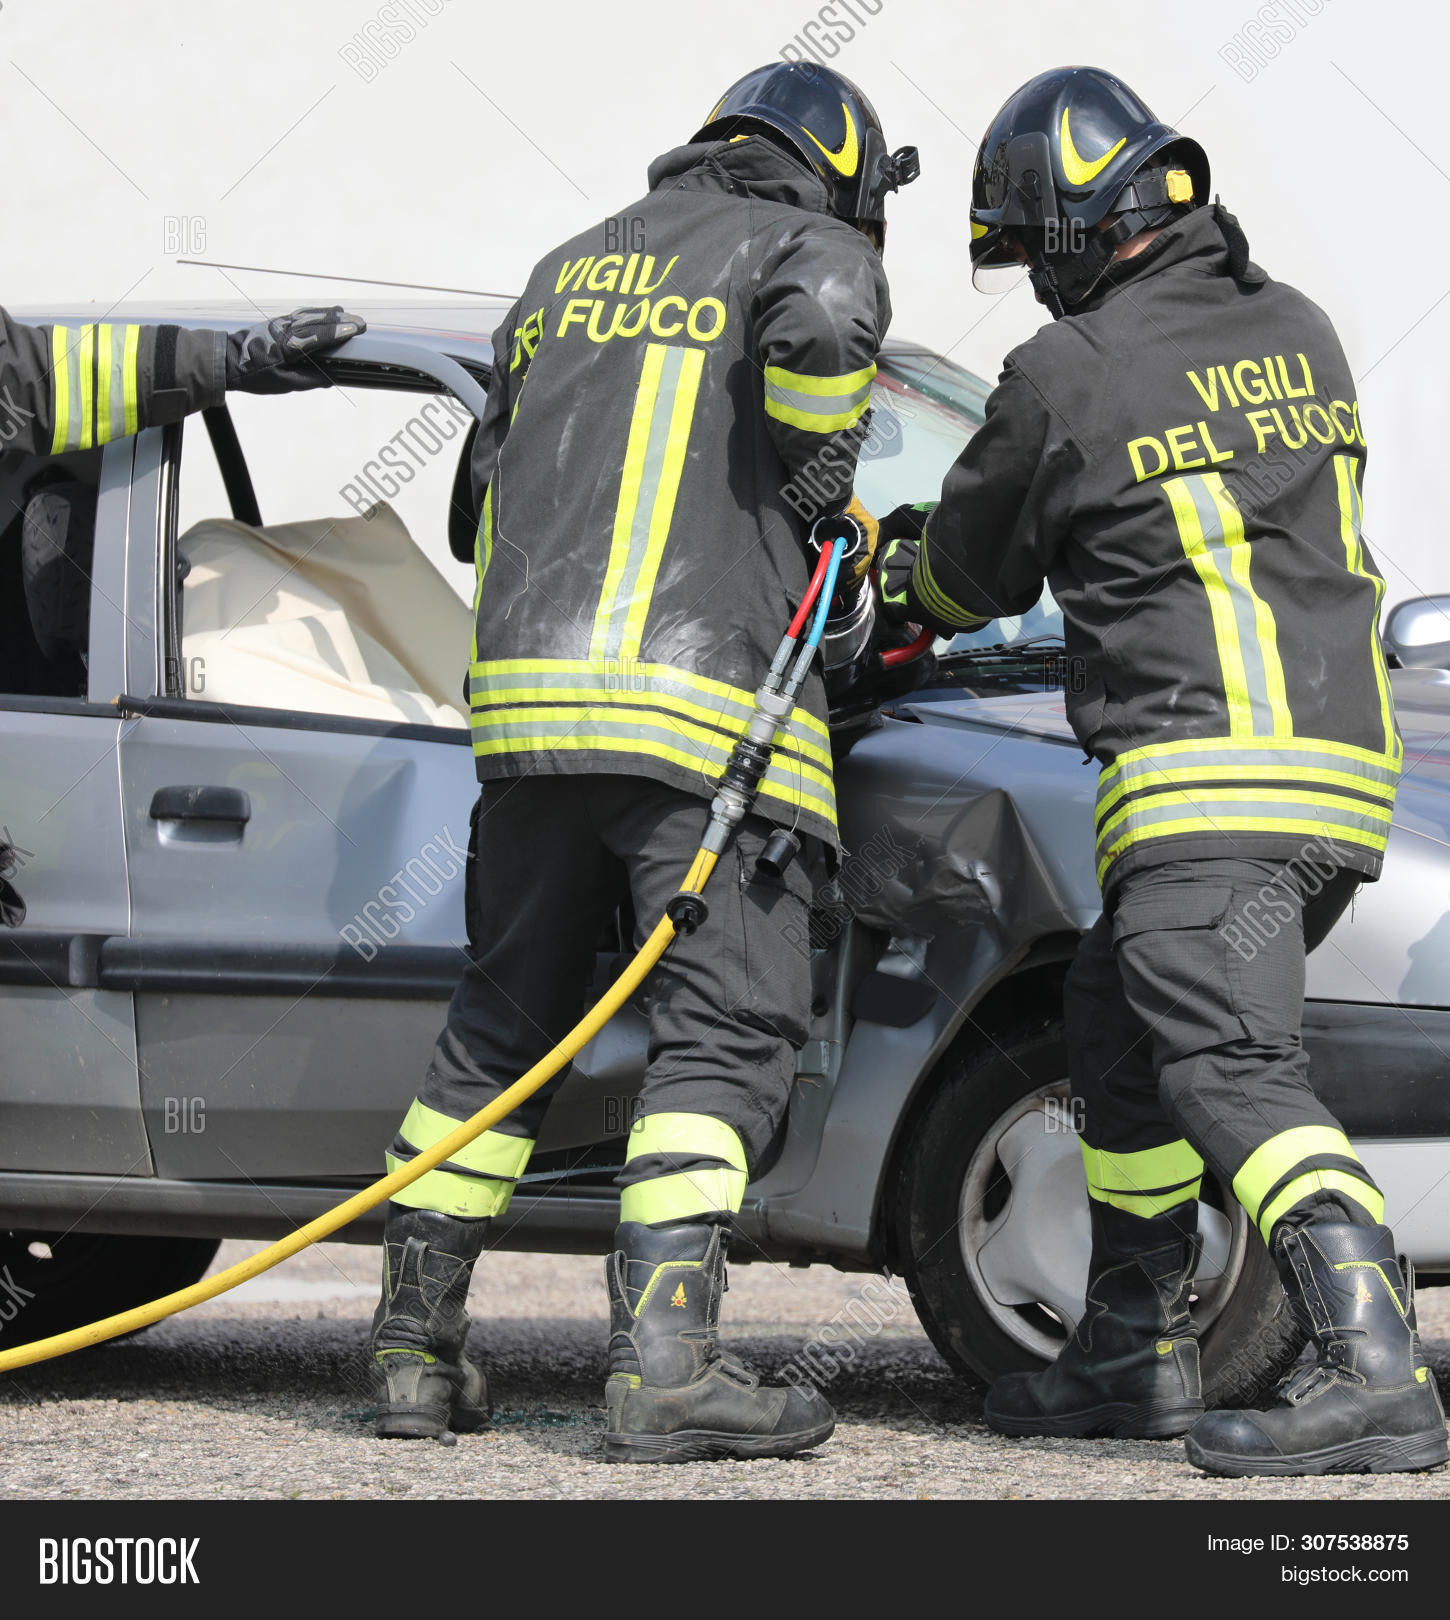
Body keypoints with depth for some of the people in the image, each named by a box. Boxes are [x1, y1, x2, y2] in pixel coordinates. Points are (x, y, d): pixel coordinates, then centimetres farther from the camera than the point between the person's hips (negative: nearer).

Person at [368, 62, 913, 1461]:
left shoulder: (571, 269, 26)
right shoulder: (808, 243, 6)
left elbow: (499, 470, 29)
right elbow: (827, 319, -19)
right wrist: (818, 469, -2)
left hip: (526, 688, 6)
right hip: (708, 705, -6)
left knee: (504, 1022, 15)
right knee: (725, 1032, -7)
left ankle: (415, 1343, 16)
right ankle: (665, 1362, -19)